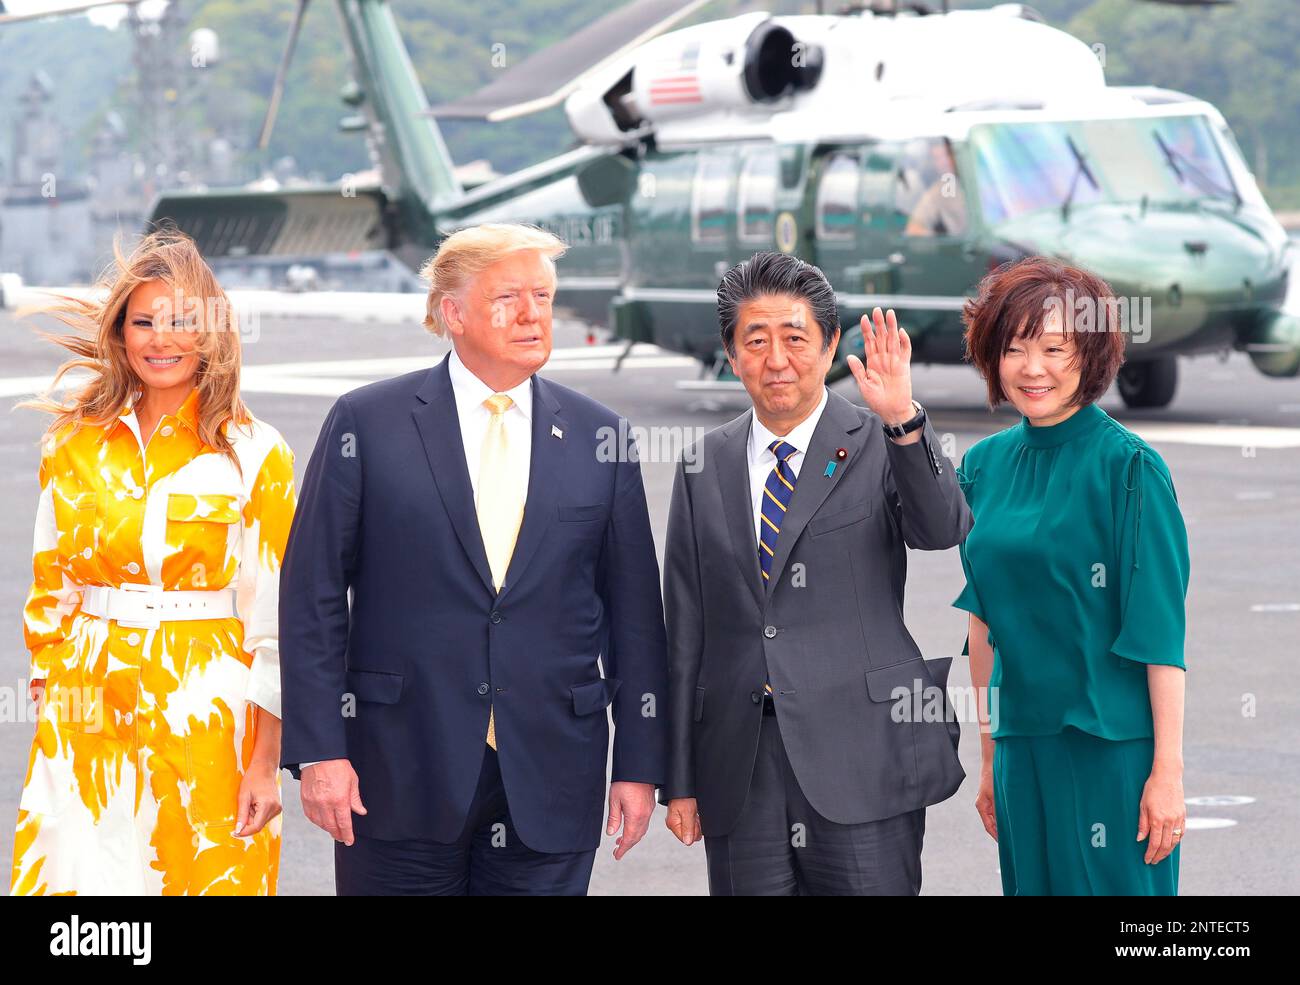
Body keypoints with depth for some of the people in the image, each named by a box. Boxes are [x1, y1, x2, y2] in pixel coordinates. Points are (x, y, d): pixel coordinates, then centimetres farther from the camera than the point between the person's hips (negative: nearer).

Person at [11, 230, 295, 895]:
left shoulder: (255, 454, -3)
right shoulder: (74, 445, 7)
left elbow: (276, 618, -5)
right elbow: (50, 590, 13)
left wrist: (264, 764, -9)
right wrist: (50, 707, 5)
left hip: (205, 721, -2)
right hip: (88, 723, 2)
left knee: (210, 876, 3)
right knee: (87, 876, 0)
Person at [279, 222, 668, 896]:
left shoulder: (599, 438, 7)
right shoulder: (368, 423, 0)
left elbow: (634, 613, 9)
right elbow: (313, 596, -1)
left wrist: (639, 763, 5)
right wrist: (319, 750, -7)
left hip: (549, 789, 2)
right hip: (401, 779, -2)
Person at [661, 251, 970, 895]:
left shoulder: (880, 446, 1)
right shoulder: (705, 467, 10)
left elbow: (944, 530, -17)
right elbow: (685, 631, 10)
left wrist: (903, 422, -32)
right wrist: (680, 780, 8)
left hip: (861, 760, -3)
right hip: (741, 767, 3)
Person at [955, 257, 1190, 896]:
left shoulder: (1129, 466, -9)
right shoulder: (984, 466, 7)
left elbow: (1161, 630, -12)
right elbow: (984, 621, 12)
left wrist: (1168, 770, -15)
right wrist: (989, 757, 12)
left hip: (1112, 746, -5)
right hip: (1022, 744, 5)